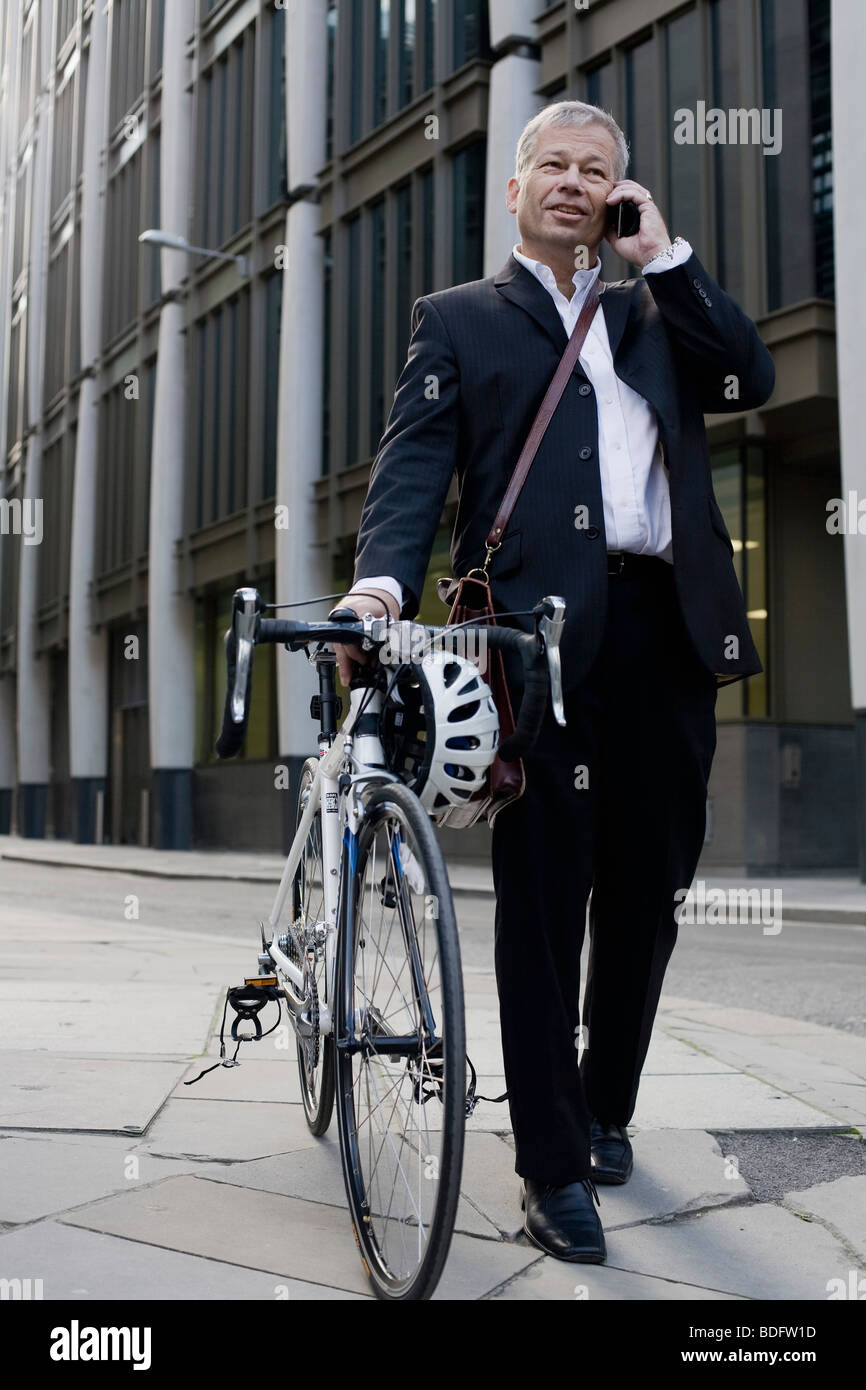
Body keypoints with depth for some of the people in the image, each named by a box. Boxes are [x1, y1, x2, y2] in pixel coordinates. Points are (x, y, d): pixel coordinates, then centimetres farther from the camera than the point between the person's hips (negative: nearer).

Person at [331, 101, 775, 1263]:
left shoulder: (654, 313, 25)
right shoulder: (459, 319, 14)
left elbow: (750, 381, 8)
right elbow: (415, 460, -1)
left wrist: (665, 256, 8)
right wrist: (382, 579, -19)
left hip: (669, 625, 4)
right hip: (545, 631, -4)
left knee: (647, 889, 10)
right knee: (544, 896, -3)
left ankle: (607, 1106, 29)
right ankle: (554, 1164, 6)